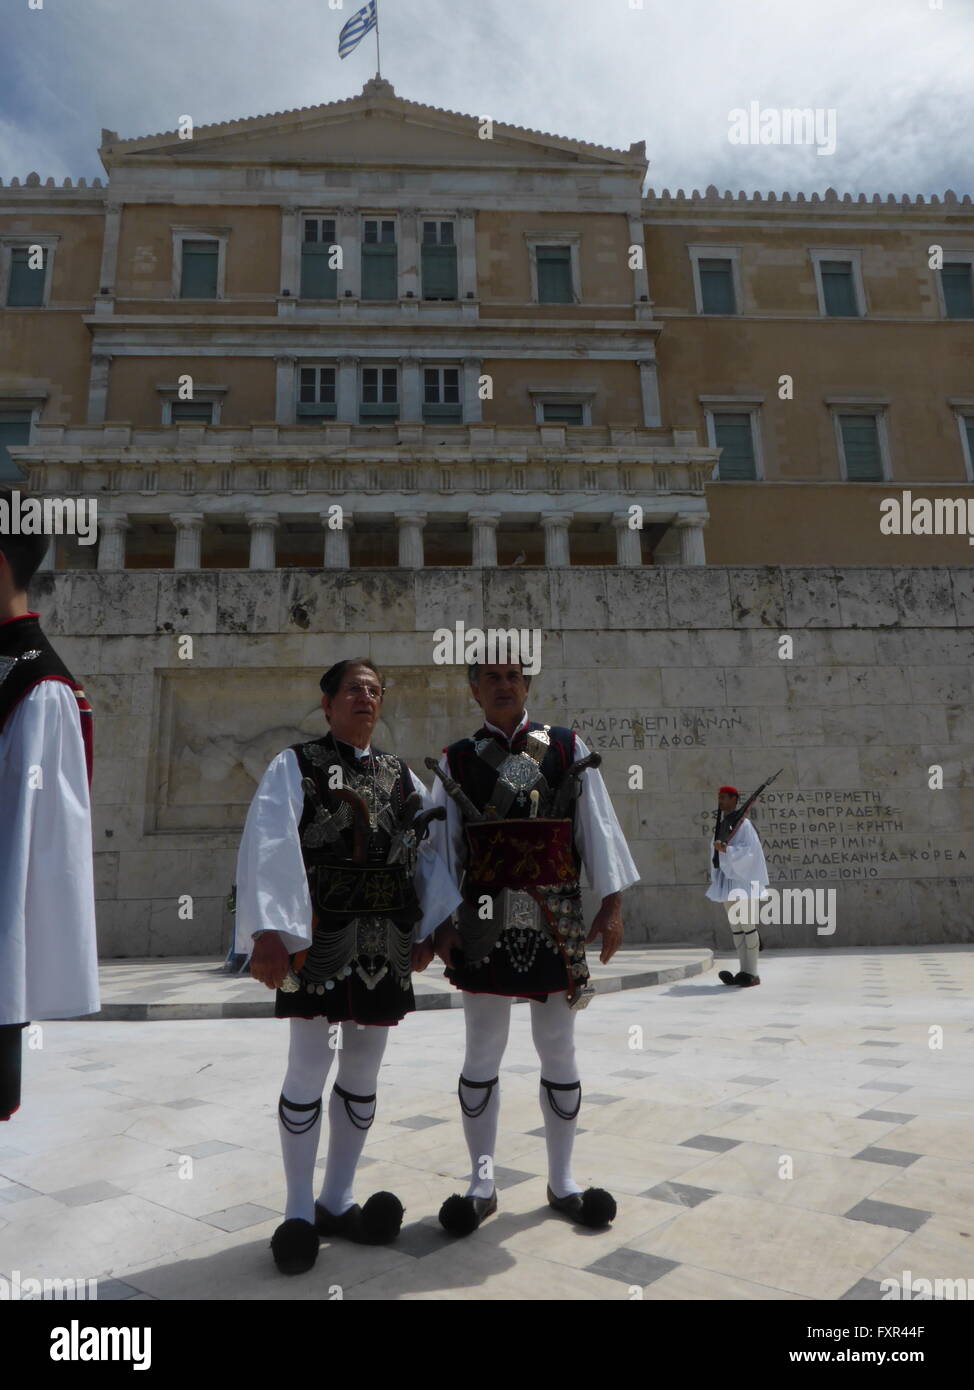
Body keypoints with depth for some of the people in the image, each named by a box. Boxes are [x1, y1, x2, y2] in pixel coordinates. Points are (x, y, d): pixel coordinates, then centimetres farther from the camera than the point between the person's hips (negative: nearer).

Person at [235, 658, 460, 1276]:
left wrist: (434, 925, 2)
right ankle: (300, 1210, 18)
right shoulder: (295, 765, 0)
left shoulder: (402, 775, 14)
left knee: (363, 1071, 11)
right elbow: (269, 845, -13)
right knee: (310, 1066, -1)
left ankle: (338, 1201, 28)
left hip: (385, 941, 5)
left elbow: (433, 848, 11)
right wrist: (269, 930, -24)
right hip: (319, 935, -4)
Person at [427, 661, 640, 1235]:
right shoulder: (456, 762, 3)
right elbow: (443, 847, 1)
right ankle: (482, 1182, 26)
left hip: (557, 920, 1)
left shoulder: (568, 749, 3)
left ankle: (562, 1181, 27)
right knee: (482, 1054, 9)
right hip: (486, 920, 0)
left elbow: (598, 828, 2)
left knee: (559, 1052, 11)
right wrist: (442, 924, -3)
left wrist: (612, 906, -3)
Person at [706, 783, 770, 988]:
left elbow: (749, 850, -19)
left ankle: (752, 974, 1)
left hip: (743, 881, -8)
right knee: (736, 928, 8)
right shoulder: (722, 825, 14)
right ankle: (744, 972, 13)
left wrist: (726, 850, -29)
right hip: (728, 882, 8)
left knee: (747, 925, -4)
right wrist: (717, 882, 19)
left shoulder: (743, 824, -10)